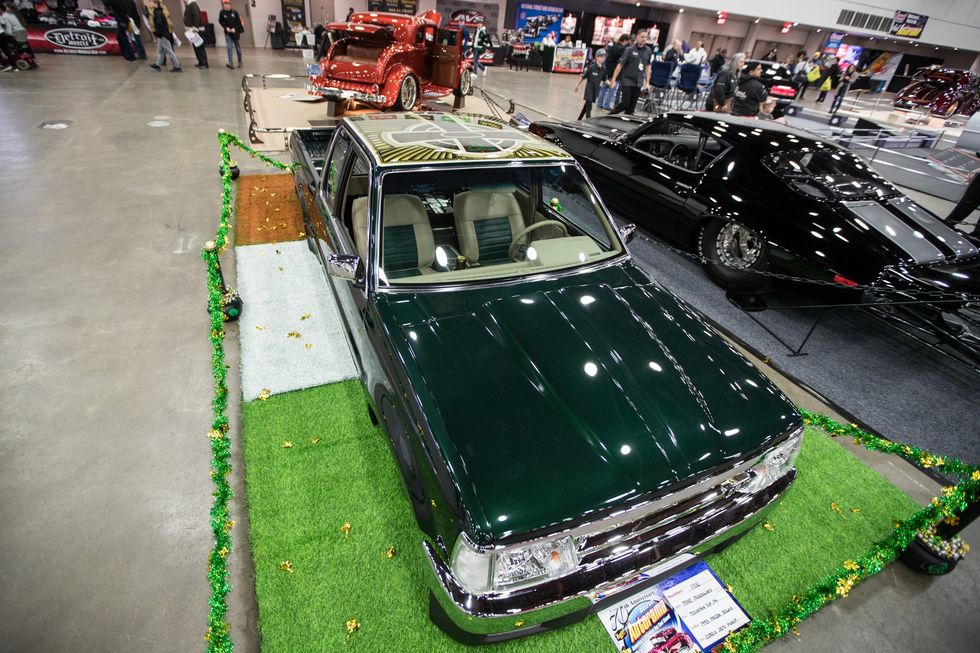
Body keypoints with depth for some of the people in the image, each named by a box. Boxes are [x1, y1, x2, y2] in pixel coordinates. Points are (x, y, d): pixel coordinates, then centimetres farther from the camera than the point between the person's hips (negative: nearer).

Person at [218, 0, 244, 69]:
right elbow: (220, 22, 3)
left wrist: (235, 29, -13)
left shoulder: (234, 12, -8)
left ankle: (240, 62, 23)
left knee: (237, 47, 11)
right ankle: (230, 63, -15)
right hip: (227, 33, 0)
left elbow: (239, 22, -3)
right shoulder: (222, 12, -6)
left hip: (235, 32, 0)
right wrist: (226, 28, -10)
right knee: (229, 47, -10)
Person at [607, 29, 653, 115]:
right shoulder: (630, 49, -6)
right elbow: (620, 64, -6)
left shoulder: (648, 51, 7)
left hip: (638, 82, 4)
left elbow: (647, 66, 15)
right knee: (625, 104, -8)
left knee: (632, 106, 4)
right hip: (628, 81, -4)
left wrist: (647, 82, 12)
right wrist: (613, 79, -10)